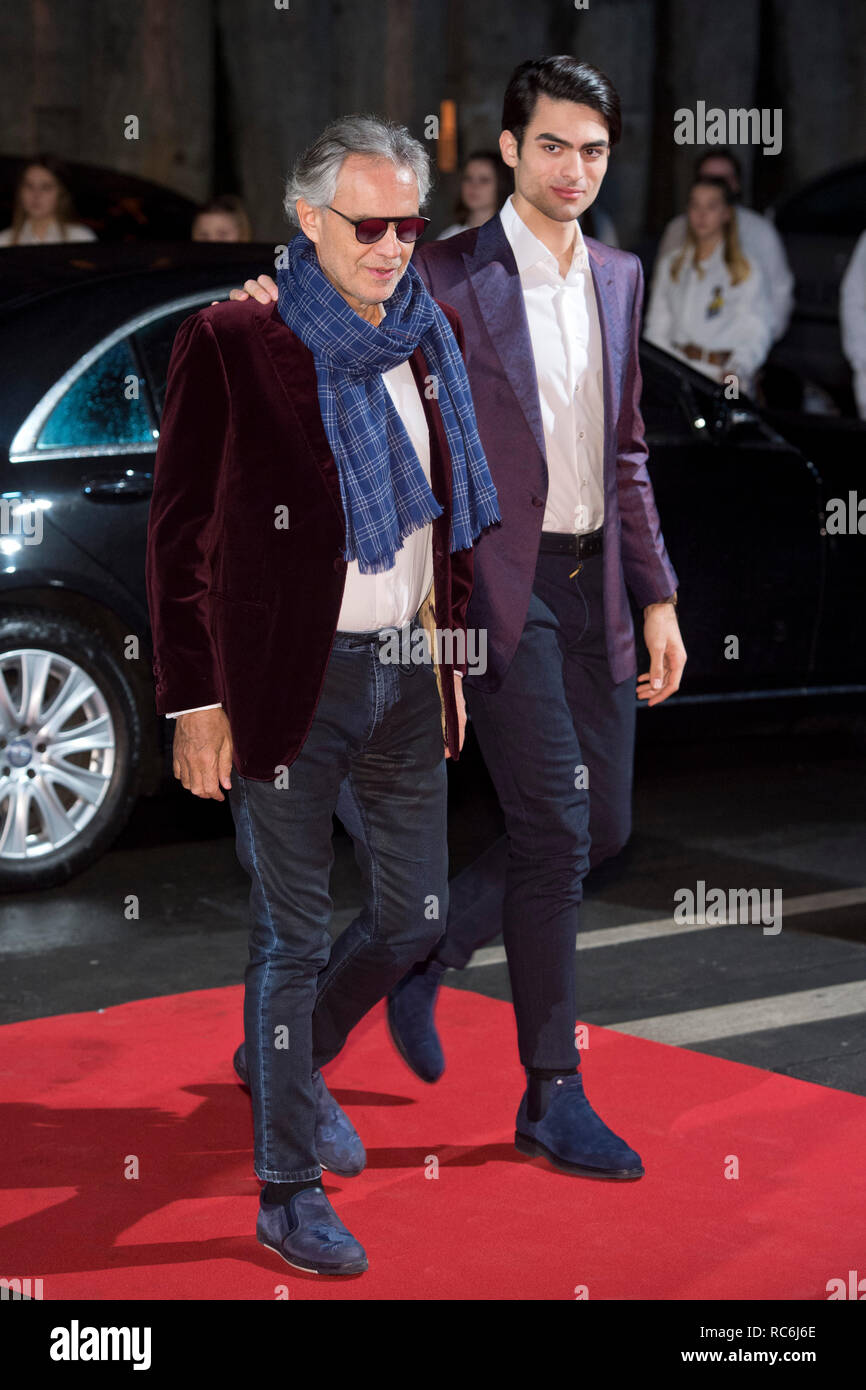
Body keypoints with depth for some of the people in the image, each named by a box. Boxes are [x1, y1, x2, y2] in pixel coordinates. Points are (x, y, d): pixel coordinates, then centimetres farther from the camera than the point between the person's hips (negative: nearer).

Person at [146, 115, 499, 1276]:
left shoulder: (431, 340, 8)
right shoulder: (231, 342, -10)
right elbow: (178, 533, -9)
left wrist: (450, 649, 15)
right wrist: (194, 702, -11)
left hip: (406, 671, 6)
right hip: (290, 680, -6)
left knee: (415, 917, 13)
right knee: (293, 936, 2)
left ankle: (288, 1058, 41)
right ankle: (289, 1192, 15)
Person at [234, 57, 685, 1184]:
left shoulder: (620, 278, 13)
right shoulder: (447, 276, -5)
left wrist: (657, 598, 14)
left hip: (594, 583, 6)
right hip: (499, 583, -6)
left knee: (602, 828, 9)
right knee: (554, 829, -8)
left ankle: (428, 957, 32)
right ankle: (552, 1094, 2)